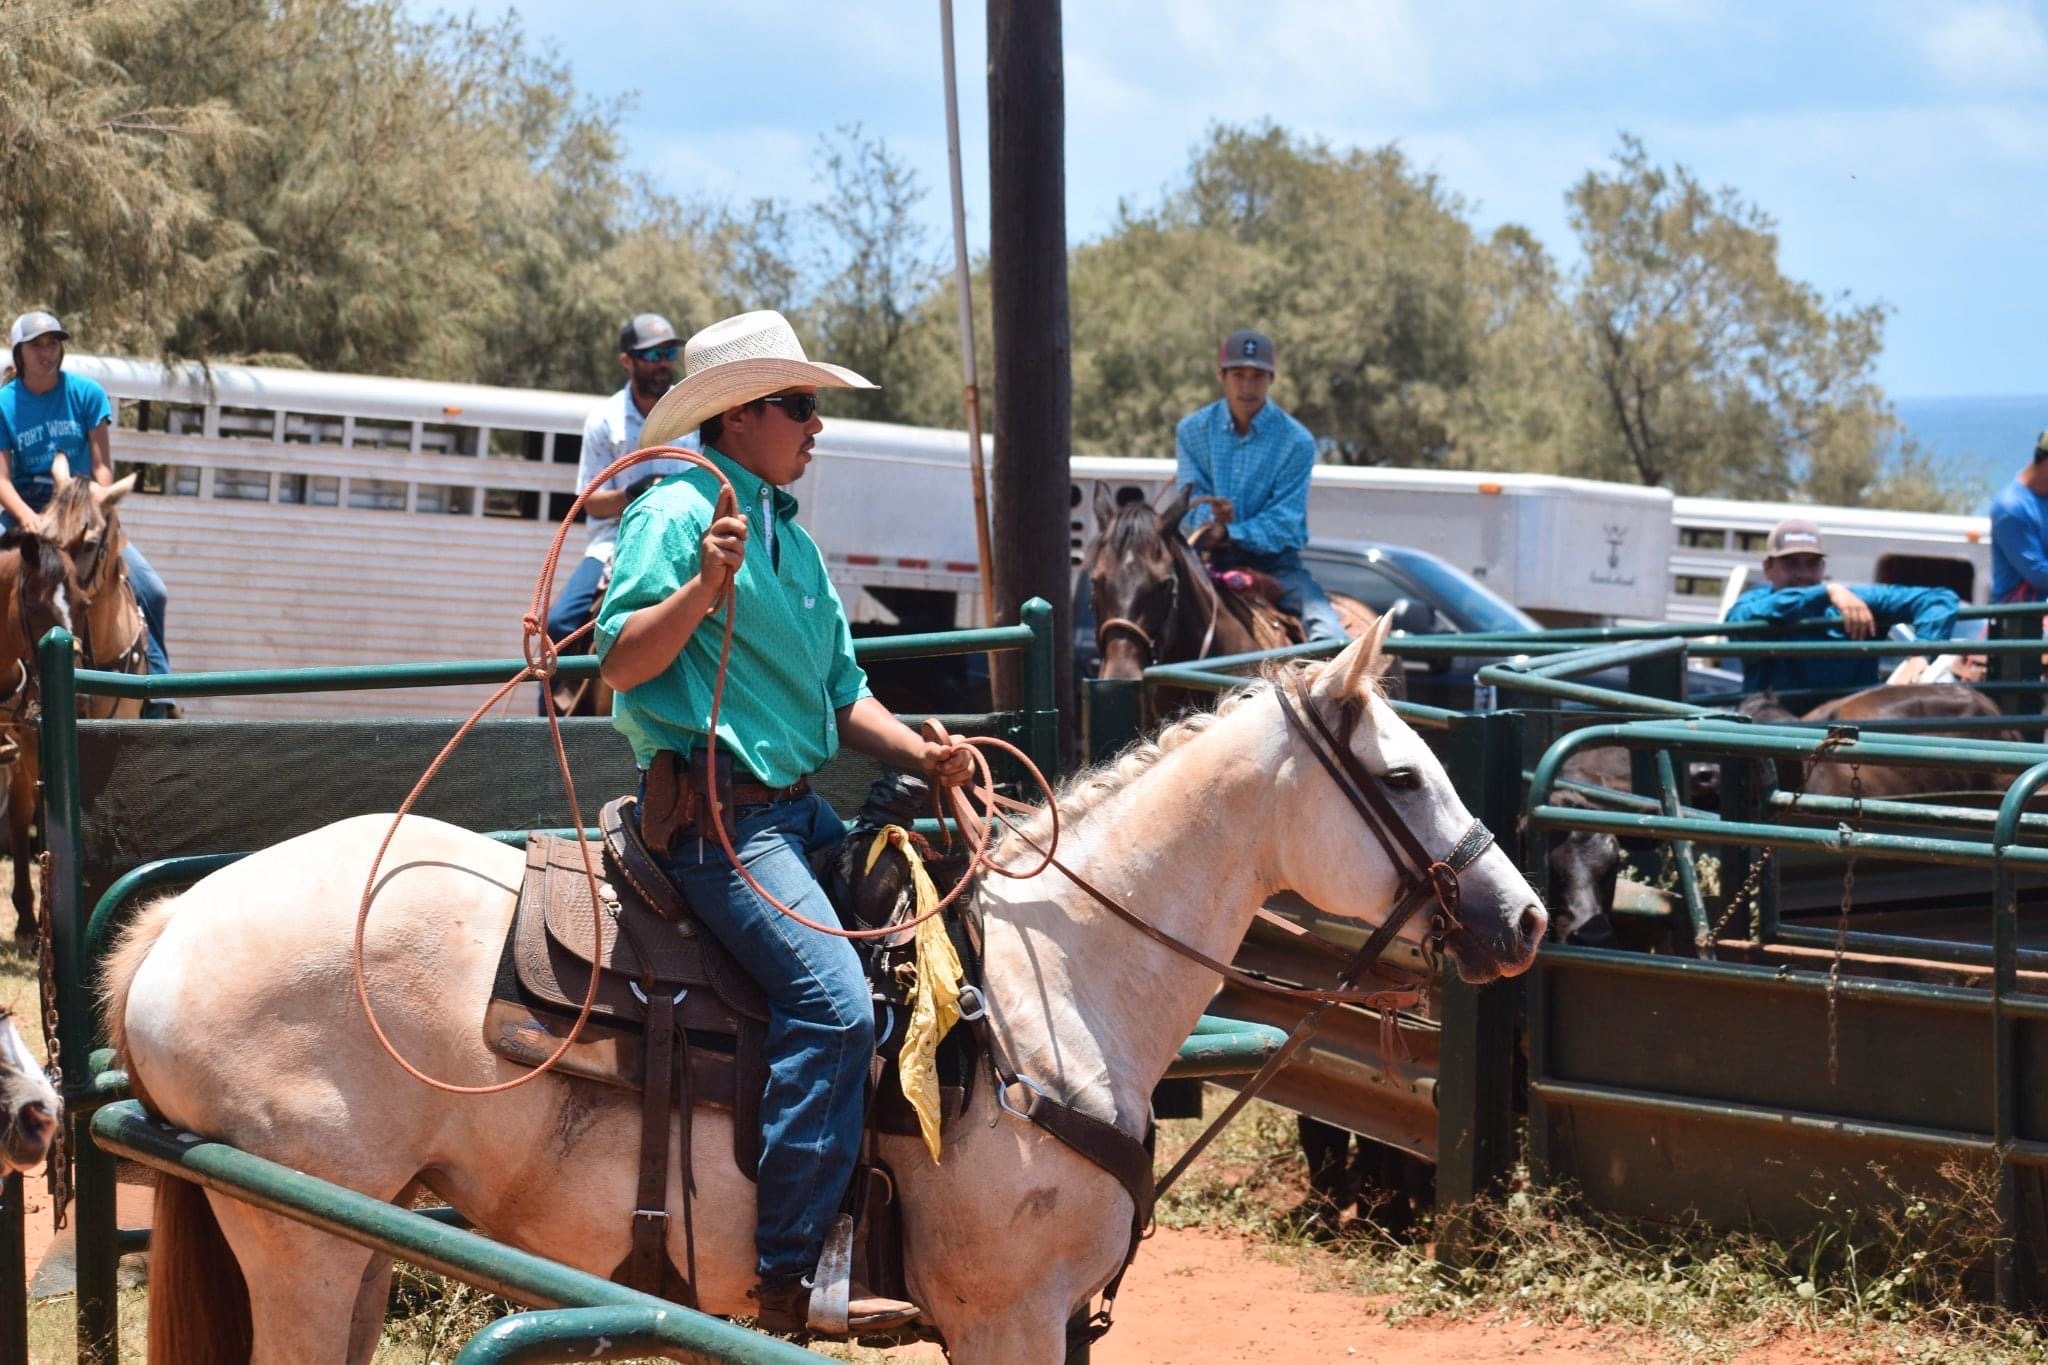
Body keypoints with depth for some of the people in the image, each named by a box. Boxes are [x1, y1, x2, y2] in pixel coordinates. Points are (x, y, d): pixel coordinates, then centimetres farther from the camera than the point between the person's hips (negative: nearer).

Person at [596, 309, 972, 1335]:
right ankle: (794, 1277, -25)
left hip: (800, 808, 9)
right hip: (714, 810, -9)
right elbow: (621, 663, -12)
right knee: (831, 995, -25)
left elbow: (843, 697, 22)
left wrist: (922, 756, 5)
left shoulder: (792, 538, 20)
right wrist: (704, 584, -26)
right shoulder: (676, 513, -5)